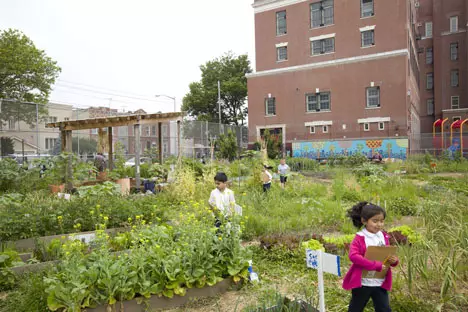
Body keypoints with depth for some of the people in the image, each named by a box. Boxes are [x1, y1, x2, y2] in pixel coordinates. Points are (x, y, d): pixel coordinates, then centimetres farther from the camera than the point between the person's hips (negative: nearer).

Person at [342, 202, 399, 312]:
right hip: (362, 283, -4)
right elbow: (353, 256, -27)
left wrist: (394, 260, -12)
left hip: (380, 283, 4)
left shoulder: (383, 237, 3)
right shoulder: (360, 238, -14)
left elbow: (389, 256, 12)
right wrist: (376, 265, -28)